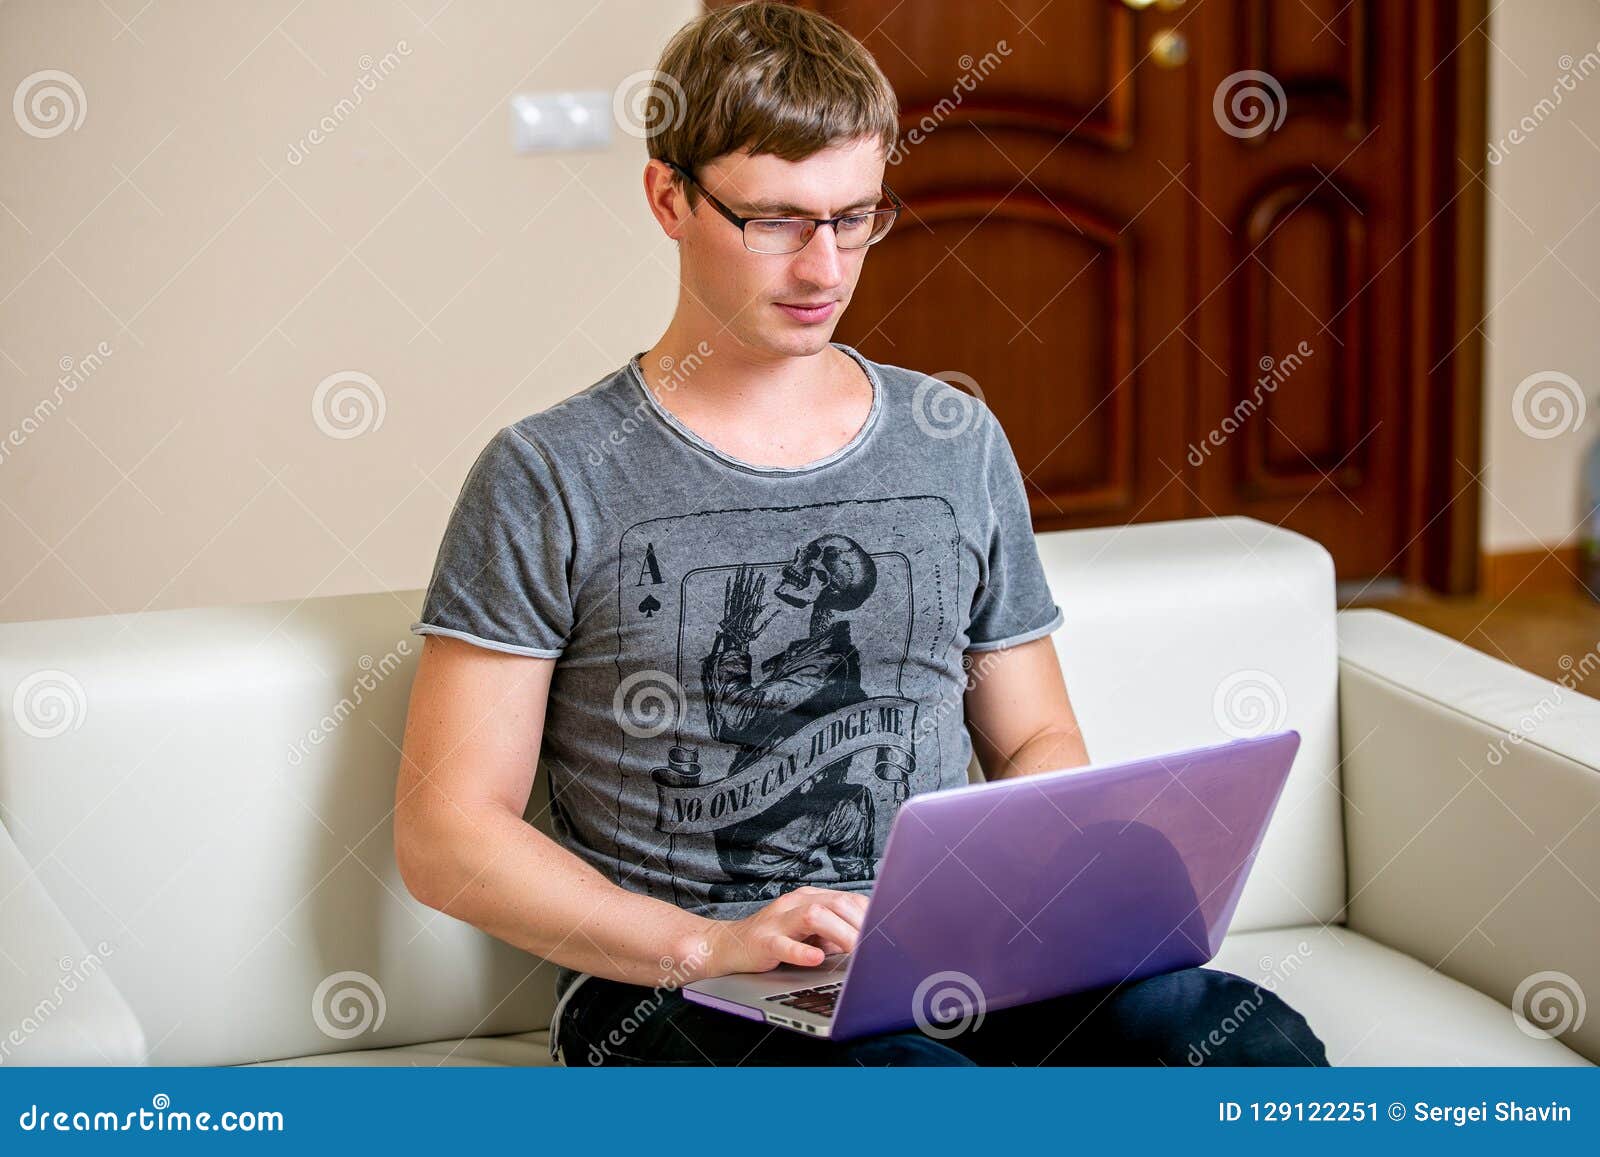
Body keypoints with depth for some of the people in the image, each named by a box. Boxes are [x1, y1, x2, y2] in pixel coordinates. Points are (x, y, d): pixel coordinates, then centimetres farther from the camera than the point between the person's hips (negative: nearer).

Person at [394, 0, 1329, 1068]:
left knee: (1256, 1044, -25)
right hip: (668, 983, -4)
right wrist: (708, 942, -16)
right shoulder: (548, 481, 1)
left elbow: (1036, 738, 23)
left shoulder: (959, 446, 16)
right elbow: (446, 835, -3)